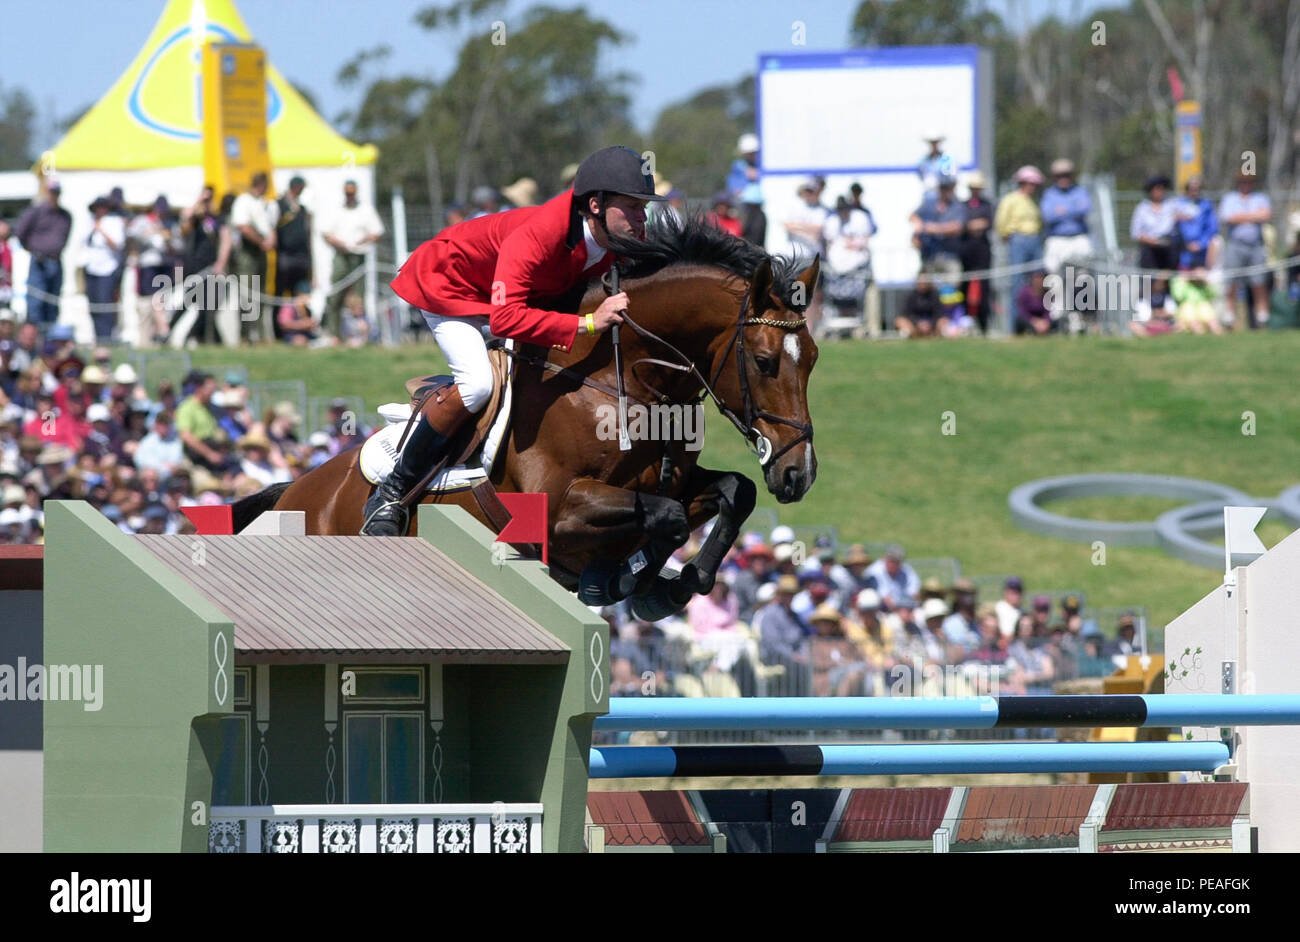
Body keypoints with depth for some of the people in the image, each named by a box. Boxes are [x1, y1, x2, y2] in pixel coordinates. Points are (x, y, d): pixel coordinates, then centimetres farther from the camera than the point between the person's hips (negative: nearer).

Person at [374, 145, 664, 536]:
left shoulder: (630, 237, -22)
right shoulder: (536, 236, -44)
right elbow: (505, 318, -54)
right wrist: (587, 323, -56)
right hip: (451, 284, -8)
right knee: (477, 383, -28)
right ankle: (392, 493, -15)